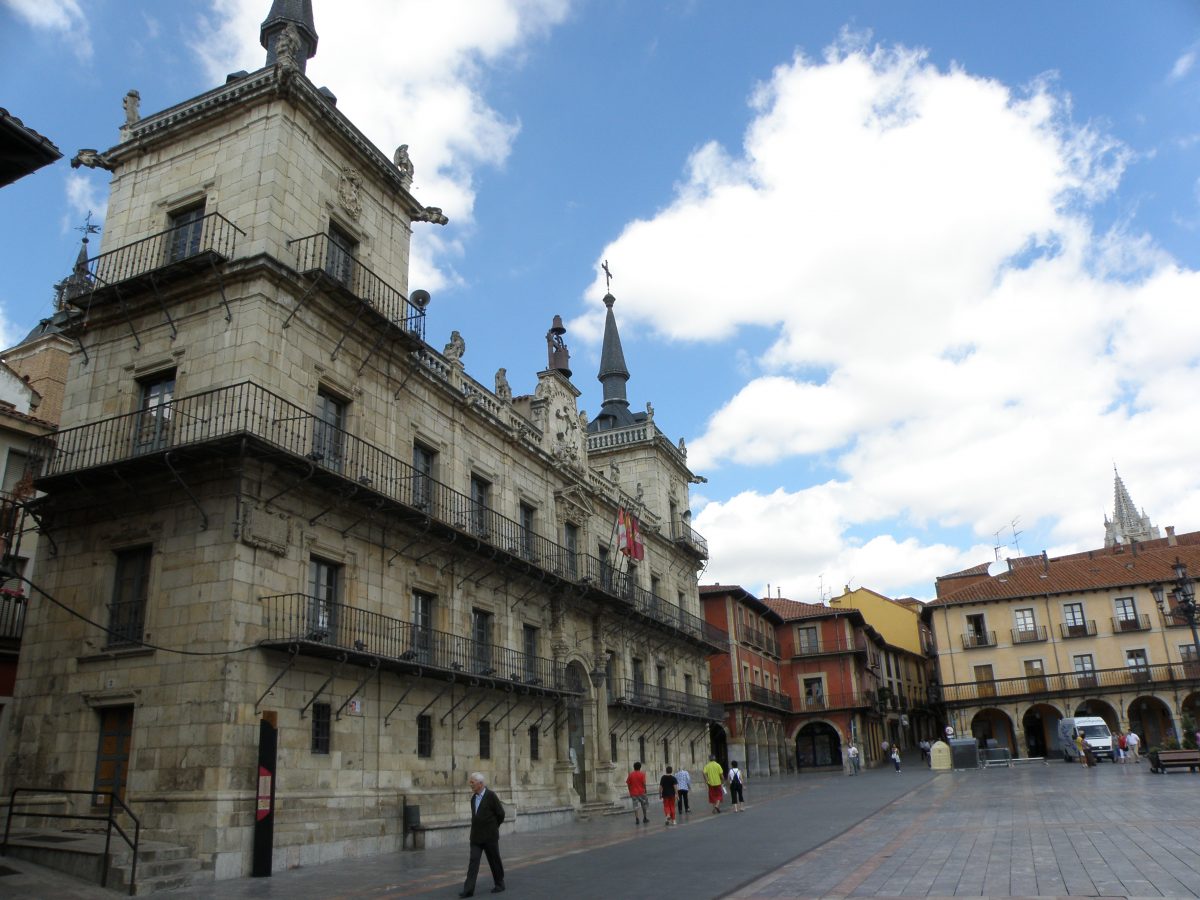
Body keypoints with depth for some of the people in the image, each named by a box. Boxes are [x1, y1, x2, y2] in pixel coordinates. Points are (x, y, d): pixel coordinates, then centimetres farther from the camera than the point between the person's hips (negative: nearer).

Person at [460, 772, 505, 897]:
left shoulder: (491, 795, -12)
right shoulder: (473, 797, 8)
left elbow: (500, 814, -7)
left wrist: (494, 827, 5)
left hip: (490, 836, -5)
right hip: (476, 836, 5)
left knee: (494, 861, 7)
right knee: (473, 861, -2)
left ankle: (499, 884, 23)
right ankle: (468, 889, -3)